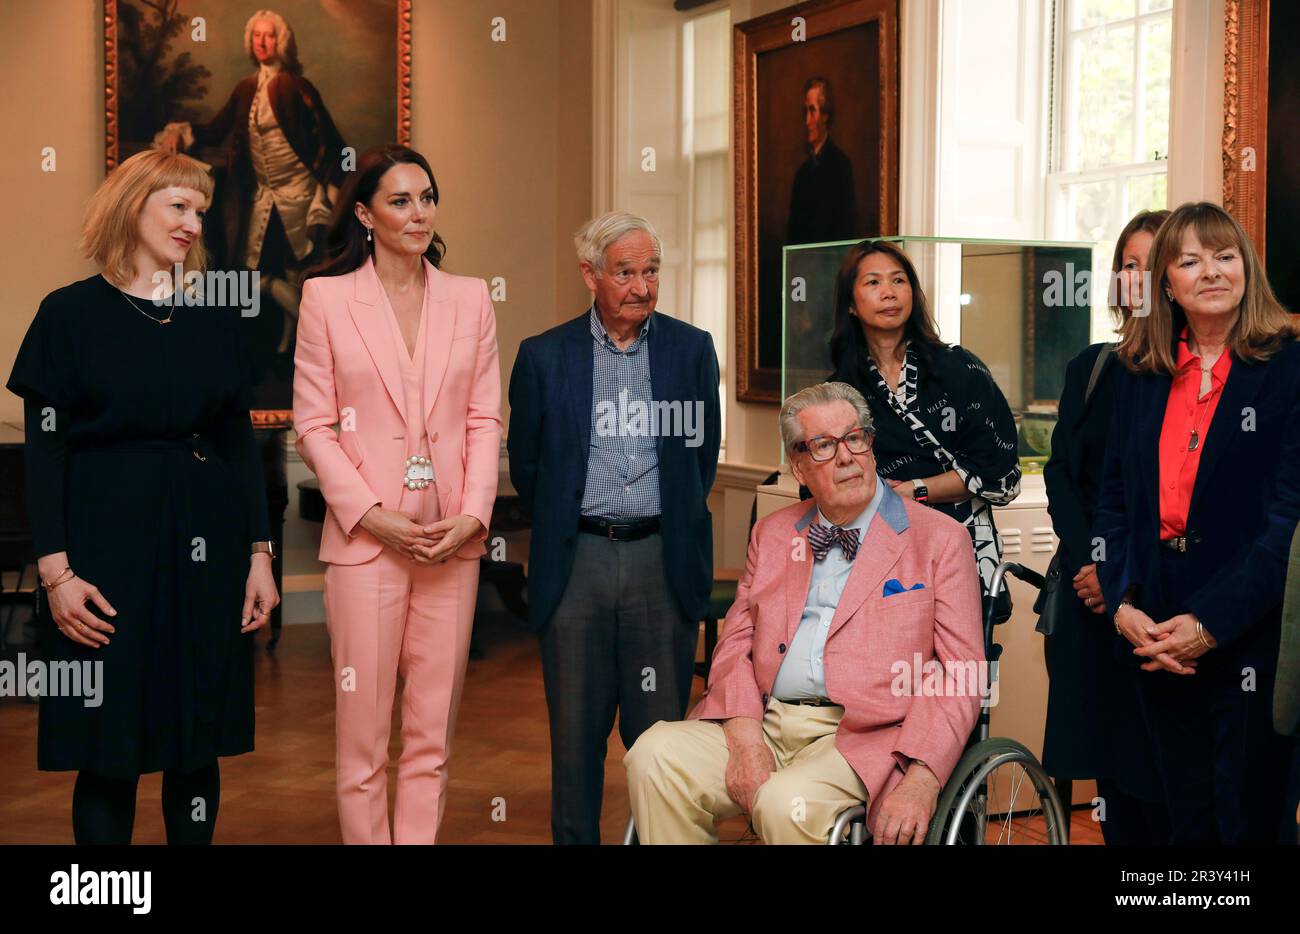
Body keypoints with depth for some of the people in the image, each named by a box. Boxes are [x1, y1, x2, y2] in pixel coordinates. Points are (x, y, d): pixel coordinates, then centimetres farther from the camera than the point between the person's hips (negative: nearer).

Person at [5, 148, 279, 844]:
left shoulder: (215, 318, 9)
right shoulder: (72, 313, 0)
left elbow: (240, 442, 10)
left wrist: (260, 554, 3)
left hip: (207, 550, 3)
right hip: (109, 544, -3)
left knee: (198, 746, 7)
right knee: (108, 751, 2)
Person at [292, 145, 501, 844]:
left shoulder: (469, 299, 10)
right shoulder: (326, 296, 2)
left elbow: (486, 418, 8)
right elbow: (313, 424, 0)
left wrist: (473, 514, -5)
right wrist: (372, 514, -10)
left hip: (453, 538, 3)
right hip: (366, 536, -2)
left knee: (433, 730, 7)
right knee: (362, 727, 1)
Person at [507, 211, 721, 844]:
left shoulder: (692, 349, 5)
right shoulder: (543, 357, 3)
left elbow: (702, 454, 12)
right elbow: (526, 466, 9)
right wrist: (562, 529, 12)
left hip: (663, 560, 0)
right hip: (576, 561, 0)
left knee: (660, 730, 4)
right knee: (576, 730, 8)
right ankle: (575, 837, 20)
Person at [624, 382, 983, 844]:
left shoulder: (940, 539, 5)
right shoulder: (772, 534, 19)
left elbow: (961, 675, -2)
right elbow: (736, 642, 13)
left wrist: (922, 780, -17)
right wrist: (745, 737, -8)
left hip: (863, 735, -4)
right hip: (767, 720, 4)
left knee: (787, 803, -34)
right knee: (654, 756, -22)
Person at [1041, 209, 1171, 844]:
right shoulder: (1092, 368, 12)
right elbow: (1062, 473, 8)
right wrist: (1087, 564, -6)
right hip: (1094, 595, 4)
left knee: (1166, 775, -1)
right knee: (1110, 765, 8)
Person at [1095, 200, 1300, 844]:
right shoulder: (1142, 376, 10)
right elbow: (1114, 501, 10)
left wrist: (1211, 622, -16)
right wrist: (1122, 605, -4)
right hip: (1155, 635, 4)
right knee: (1186, 819, 14)